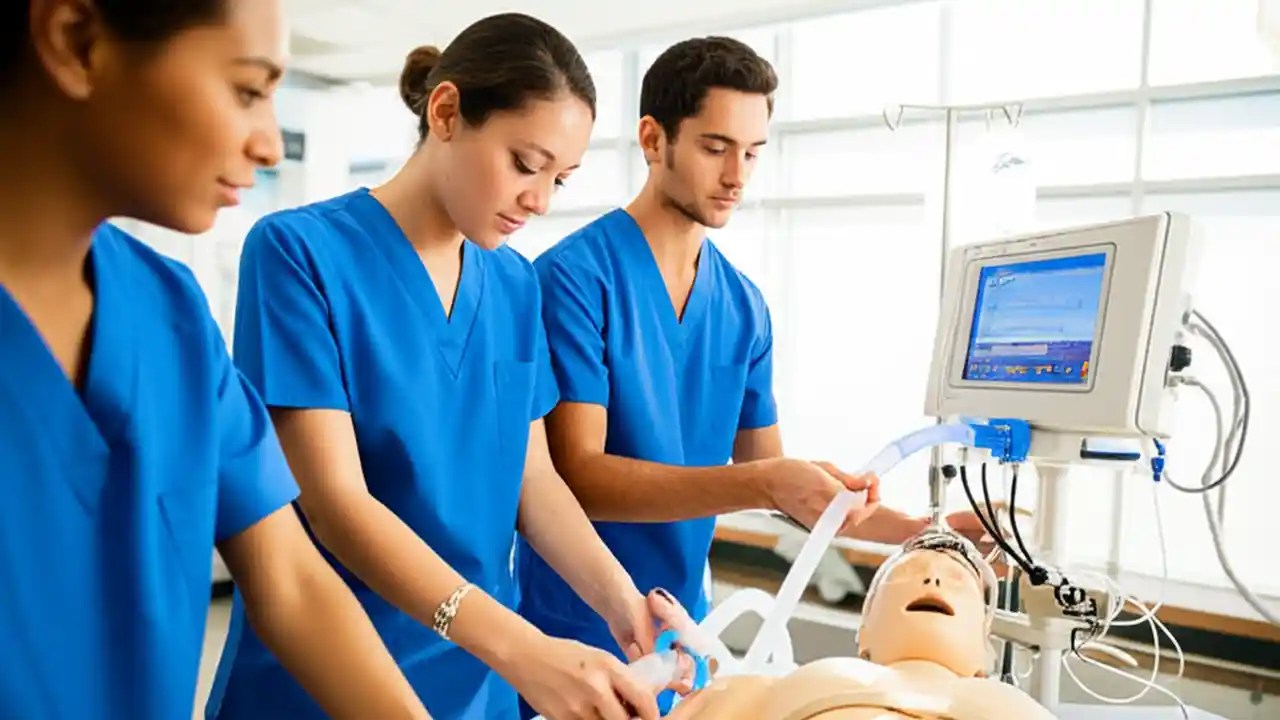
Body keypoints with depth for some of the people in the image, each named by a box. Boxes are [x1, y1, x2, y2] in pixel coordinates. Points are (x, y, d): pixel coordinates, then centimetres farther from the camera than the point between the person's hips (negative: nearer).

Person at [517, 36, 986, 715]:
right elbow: (579, 475, -22)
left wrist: (915, 530, -4)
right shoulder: (574, 276, -17)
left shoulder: (746, 306, 1)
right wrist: (761, 483, -32)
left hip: (684, 627, 6)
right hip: (576, 630, -5)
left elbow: (770, 473, 6)